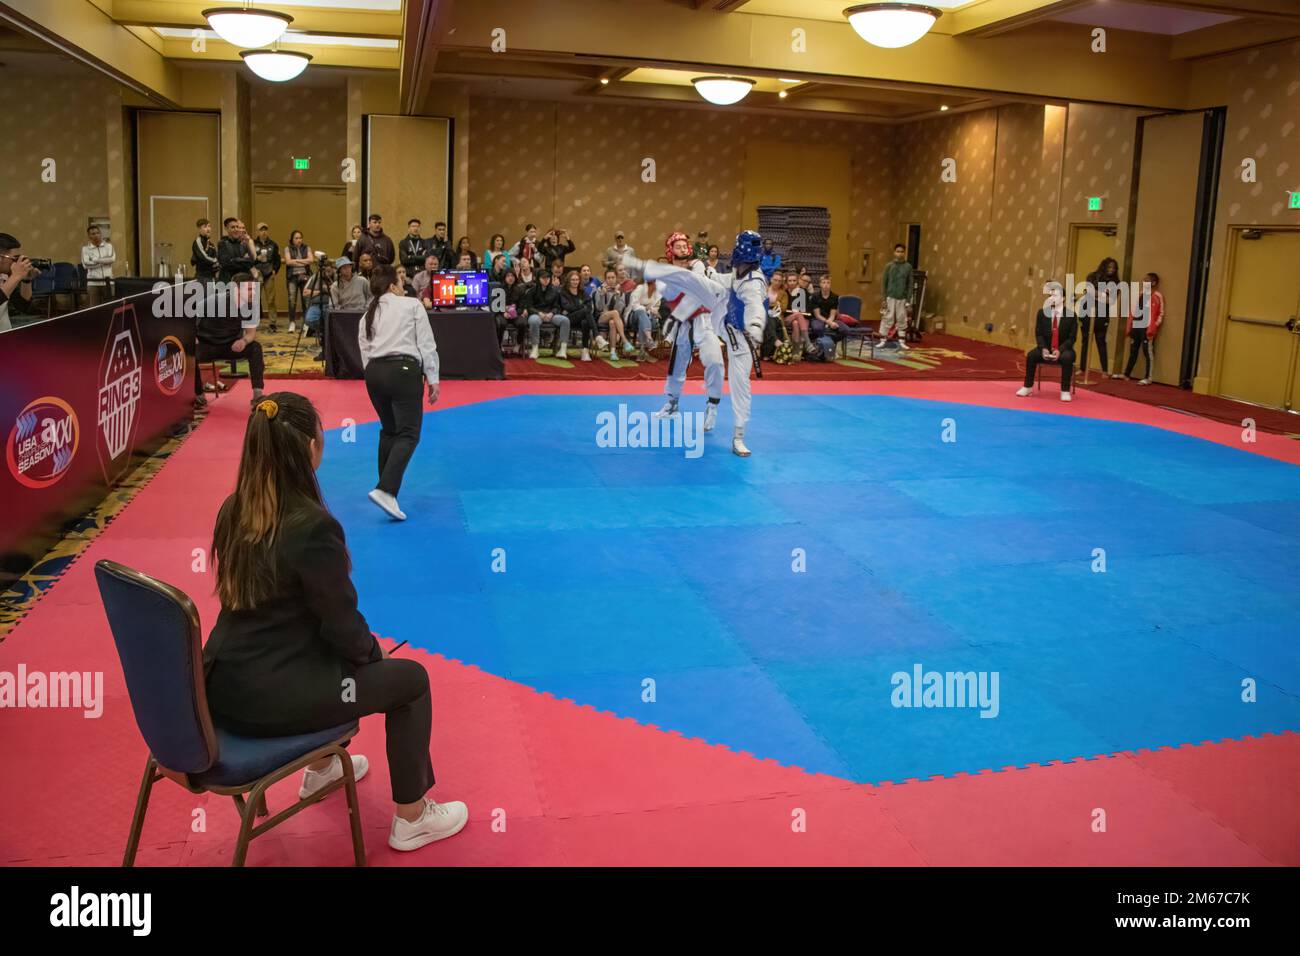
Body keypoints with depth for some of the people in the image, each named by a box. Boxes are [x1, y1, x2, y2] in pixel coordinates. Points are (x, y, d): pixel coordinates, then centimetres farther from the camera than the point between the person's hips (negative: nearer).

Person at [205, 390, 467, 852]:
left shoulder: (232, 511, 0)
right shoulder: (311, 525, -24)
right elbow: (342, 625, -15)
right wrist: (372, 650, 8)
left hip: (223, 684, 8)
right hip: (268, 697, -8)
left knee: (327, 654, 34)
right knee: (411, 678, 9)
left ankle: (321, 767, 52)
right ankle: (411, 818, 21)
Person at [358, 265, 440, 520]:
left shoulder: (367, 315, 18)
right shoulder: (412, 305, 4)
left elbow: (365, 352, 15)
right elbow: (426, 344, -2)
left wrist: (376, 378, 21)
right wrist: (432, 379, 1)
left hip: (374, 373, 6)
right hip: (404, 370, -6)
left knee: (389, 430, 23)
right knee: (408, 434, -5)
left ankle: (387, 487, 30)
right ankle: (385, 490, -22)